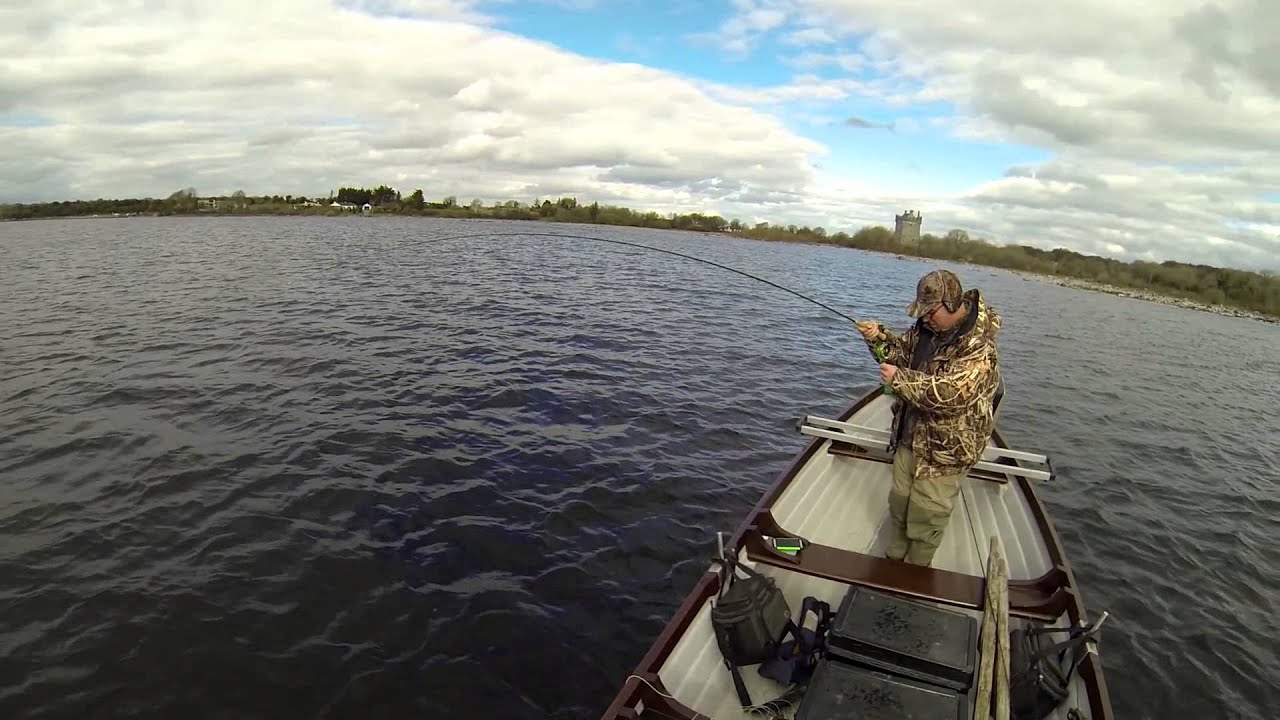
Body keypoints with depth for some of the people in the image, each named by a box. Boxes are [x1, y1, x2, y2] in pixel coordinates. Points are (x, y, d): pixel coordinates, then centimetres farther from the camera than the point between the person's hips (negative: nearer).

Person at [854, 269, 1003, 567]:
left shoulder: (978, 346, -25)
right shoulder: (930, 327, 1)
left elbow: (949, 395, -34)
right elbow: (904, 350, 16)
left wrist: (899, 379, -29)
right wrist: (878, 337, -5)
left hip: (944, 450, -8)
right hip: (909, 438, 8)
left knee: (926, 517, 7)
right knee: (900, 503, 20)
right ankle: (895, 559, 39)